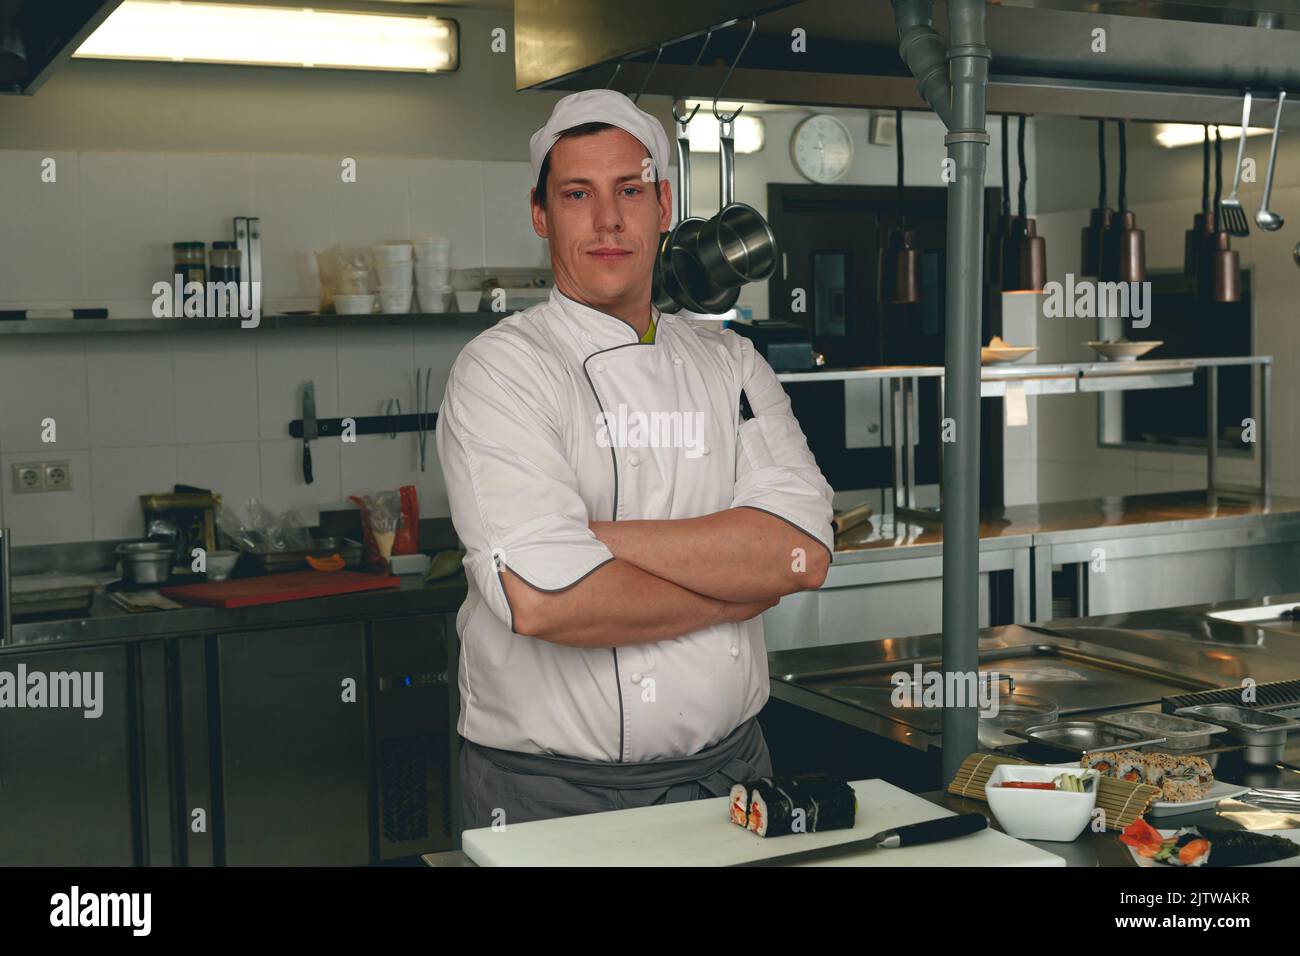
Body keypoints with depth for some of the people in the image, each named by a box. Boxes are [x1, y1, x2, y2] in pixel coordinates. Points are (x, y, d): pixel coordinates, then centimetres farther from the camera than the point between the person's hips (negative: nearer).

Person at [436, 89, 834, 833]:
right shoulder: (501, 368, -10)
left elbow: (804, 551, -10)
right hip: (550, 793, -4)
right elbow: (543, 599, -25)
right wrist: (739, 587, -12)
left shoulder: (731, 363, 6)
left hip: (728, 772, 4)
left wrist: (600, 538, -18)